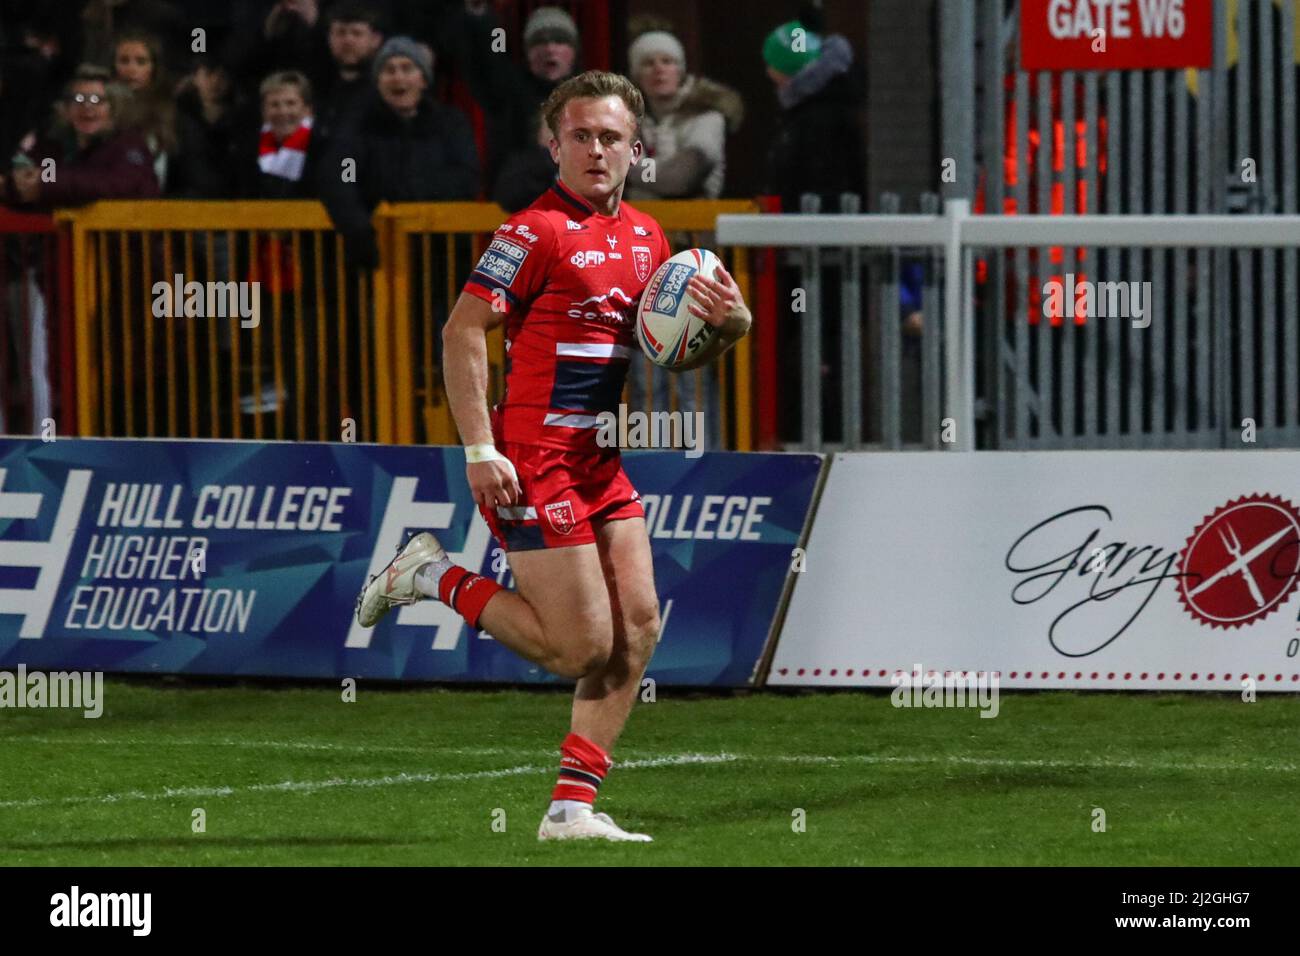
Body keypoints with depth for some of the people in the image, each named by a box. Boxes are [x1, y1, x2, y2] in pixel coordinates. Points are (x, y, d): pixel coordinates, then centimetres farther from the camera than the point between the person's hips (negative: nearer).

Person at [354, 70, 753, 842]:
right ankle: (435, 577, 9)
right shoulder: (539, 231, -12)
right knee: (584, 649, -9)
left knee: (638, 628, 2)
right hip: (535, 460, -8)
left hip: (600, 459, 8)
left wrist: (727, 325, -1)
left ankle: (573, 806, 8)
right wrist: (481, 449, -21)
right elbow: (463, 332, -14)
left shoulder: (645, 236, 12)